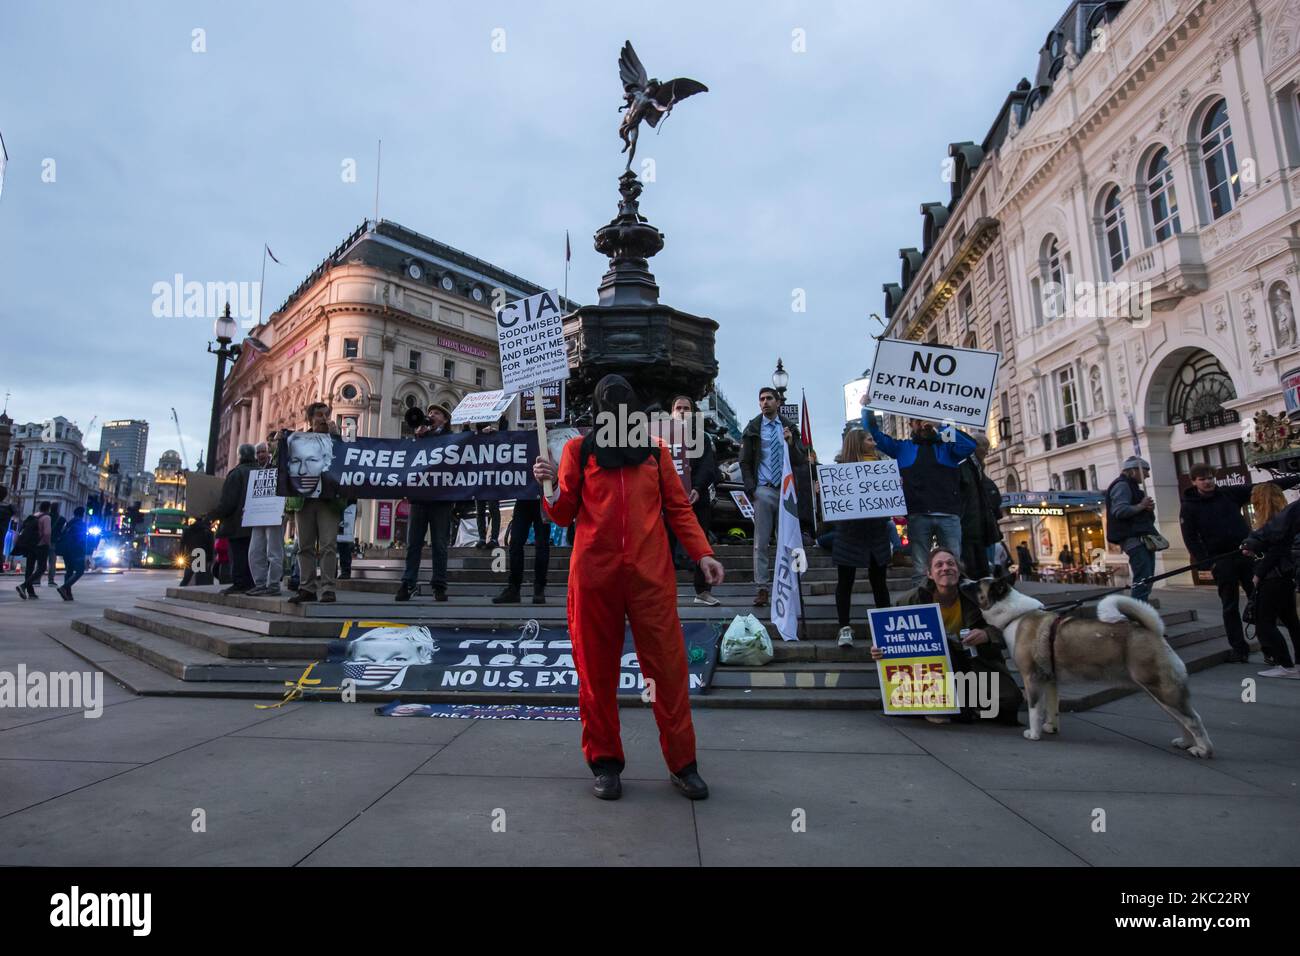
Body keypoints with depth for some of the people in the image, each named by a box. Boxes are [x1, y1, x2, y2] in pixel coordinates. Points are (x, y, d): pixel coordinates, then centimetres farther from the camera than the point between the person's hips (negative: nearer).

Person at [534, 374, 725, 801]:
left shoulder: (655, 449, 13)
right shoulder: (578, 449, 9)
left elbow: (678, 507, 12)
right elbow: (563, 514, 6)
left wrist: (702, 553, 1)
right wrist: (551, 485, -13)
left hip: (651, 574, 1)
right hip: (594, 574, 0)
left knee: (668, 666, 1)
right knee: (597, 669, 6)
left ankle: (682, 762, 14)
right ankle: (605, 763, 21)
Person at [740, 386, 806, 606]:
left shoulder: (788, 428, 11)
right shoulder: (752, 429, 5)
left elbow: (800, 462, 7)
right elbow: (745, 462, 4)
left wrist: (791, 443, -10)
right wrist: (751, 489, -5)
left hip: (785, 490, 2)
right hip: (763, 490, -2)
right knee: (761, 542, -2)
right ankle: (762, 588, 2)